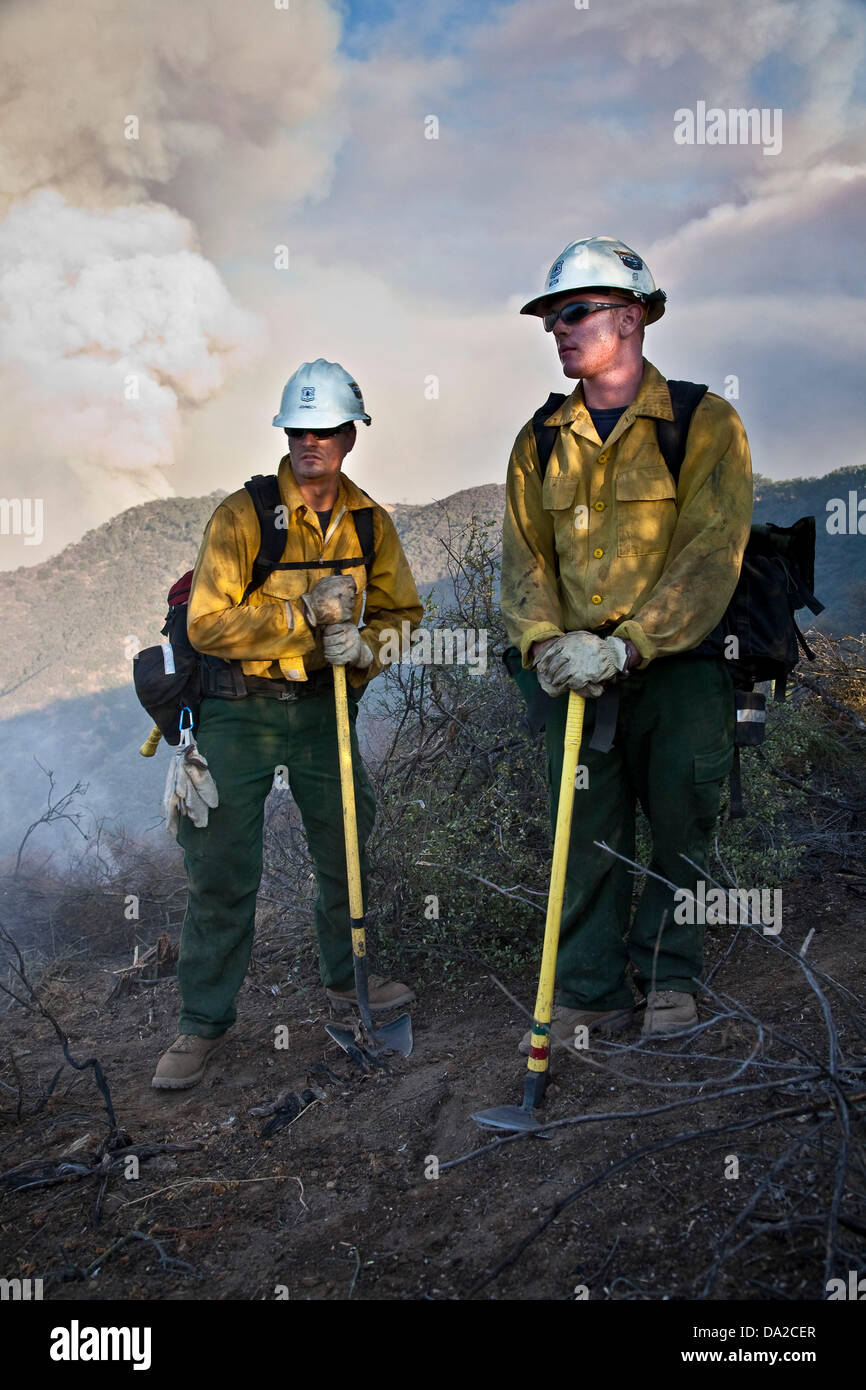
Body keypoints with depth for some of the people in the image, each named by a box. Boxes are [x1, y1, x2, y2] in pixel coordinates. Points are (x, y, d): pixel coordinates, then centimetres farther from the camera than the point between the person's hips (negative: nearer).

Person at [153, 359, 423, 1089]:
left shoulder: (370, 523, 2)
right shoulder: (244, 515, -13)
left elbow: (401, 612, 8)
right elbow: (207, 624, -19)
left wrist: (365, 642, -13)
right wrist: (303, 614, -23)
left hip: (324, 707, 5)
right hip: (239, 711, -4)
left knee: (350, 848, 15)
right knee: (223, 870, -1)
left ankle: (347, 976, 38)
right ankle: (203, 1021, 13)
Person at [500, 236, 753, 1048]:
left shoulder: (704, 424, -4)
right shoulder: (541, 443, 10)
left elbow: (709, 556, -14)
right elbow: (524, 555, 7)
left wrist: (627, 646, -24)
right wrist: (544, 642, -12)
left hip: (677, 661, -3)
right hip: (578, 671, 3)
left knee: (682, 820, 3)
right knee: (586, 834, 5)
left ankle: (667, 974, 24)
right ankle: (591, 993, 18)